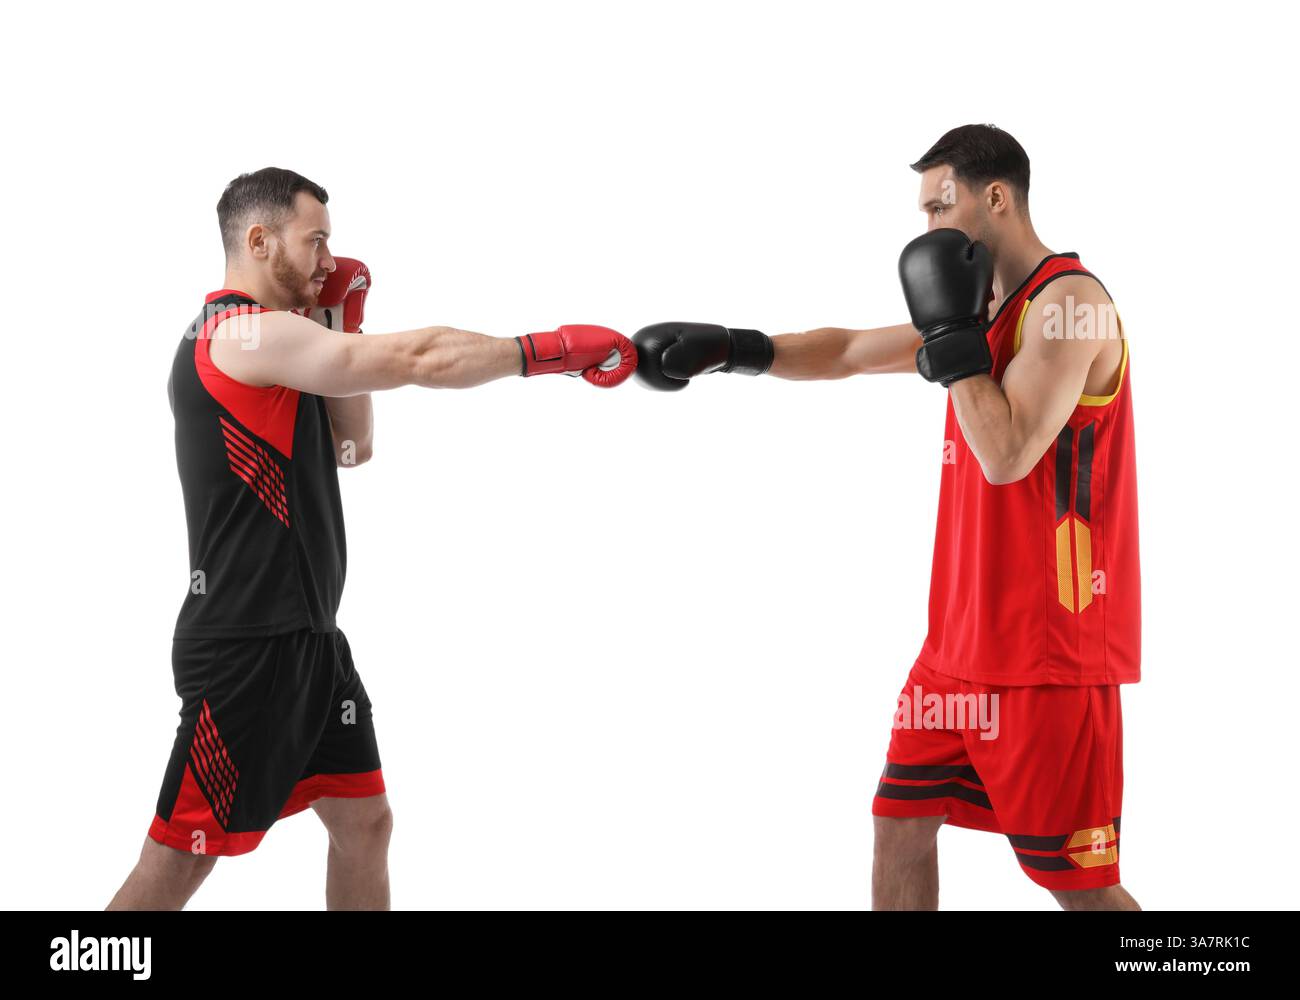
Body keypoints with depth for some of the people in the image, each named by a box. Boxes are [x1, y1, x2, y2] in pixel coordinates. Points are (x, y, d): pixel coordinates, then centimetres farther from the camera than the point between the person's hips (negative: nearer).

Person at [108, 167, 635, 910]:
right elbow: (419, 359, -20)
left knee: (364, 820, 11)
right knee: (180, 859, -6)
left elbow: (352, 448, 19)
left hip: (308, 637, 10)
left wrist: (343, 324, 11)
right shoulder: (247, 335, -16)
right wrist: (557, 348, -15)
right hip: (247, 646, -10)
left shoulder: (265, 346, 16)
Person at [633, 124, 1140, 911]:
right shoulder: (984, 306, 13)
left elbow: (1005, 456, -23)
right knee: (901, 823, 10)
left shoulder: (1068, 302, -15)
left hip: (1049, 641, -9)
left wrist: (951, 333, -16)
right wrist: (729, 348, 7)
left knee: (1074, 878, -3)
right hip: (964, 636, 9)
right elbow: (849, 352, 19)